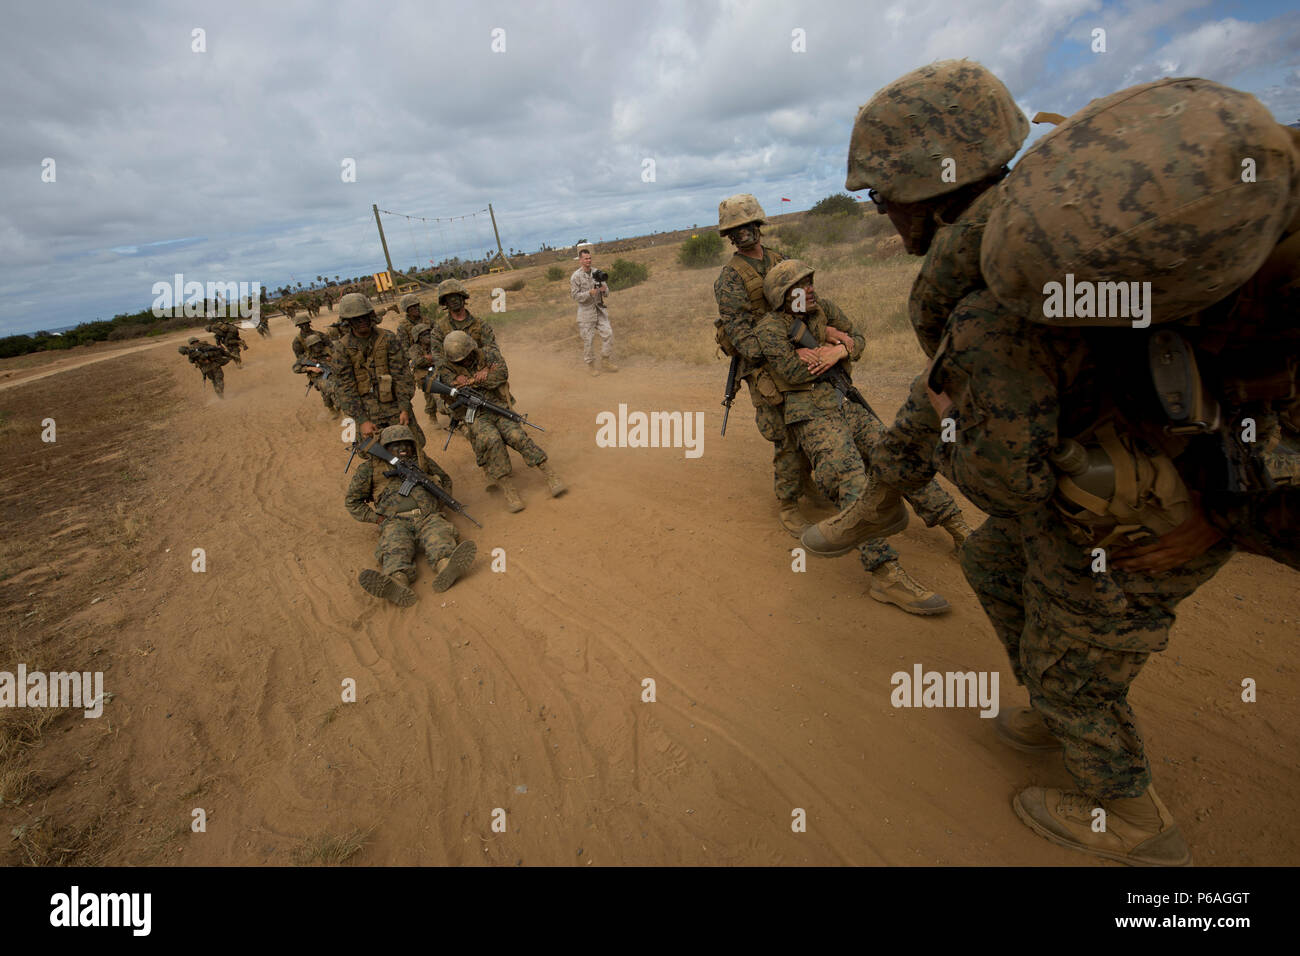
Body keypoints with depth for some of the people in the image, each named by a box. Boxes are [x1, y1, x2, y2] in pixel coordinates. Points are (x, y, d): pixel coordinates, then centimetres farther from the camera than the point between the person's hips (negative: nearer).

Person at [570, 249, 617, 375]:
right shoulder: (575, 277, -7)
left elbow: (607, 292, 10)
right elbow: (574, 296, -11)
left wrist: (604, 289, -14)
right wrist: (589, 293, -23)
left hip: (600, 309, 5)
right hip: (586, 310, -4)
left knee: (608, 333, -2)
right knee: (588, 339, 0)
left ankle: (607, 361, 10)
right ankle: (591, 364, 14)